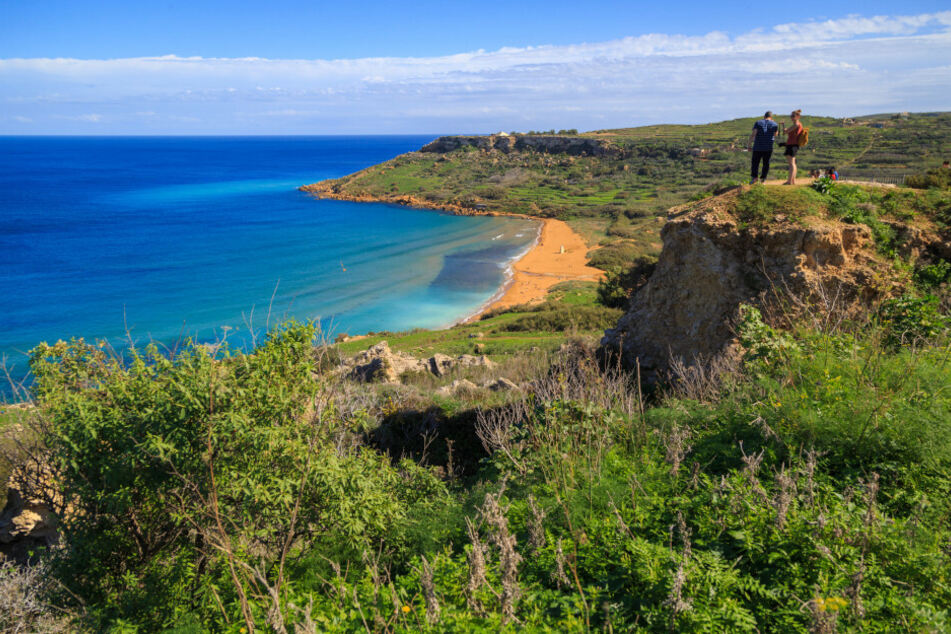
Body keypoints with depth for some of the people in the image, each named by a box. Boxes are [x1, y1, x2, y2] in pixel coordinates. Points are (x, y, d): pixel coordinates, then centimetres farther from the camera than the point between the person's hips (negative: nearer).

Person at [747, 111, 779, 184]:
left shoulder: (758, 123, 0)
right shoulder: (774, 124, 2)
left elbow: (753, 134, -9)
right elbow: (775, 134, 20)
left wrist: (749, 145, -7)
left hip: (757, 147, -1)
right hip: (768, 148, 1)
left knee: (755, 162, 5)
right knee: (766, 163, 11)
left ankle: (754, 177, -9)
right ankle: (763, 178, 8)